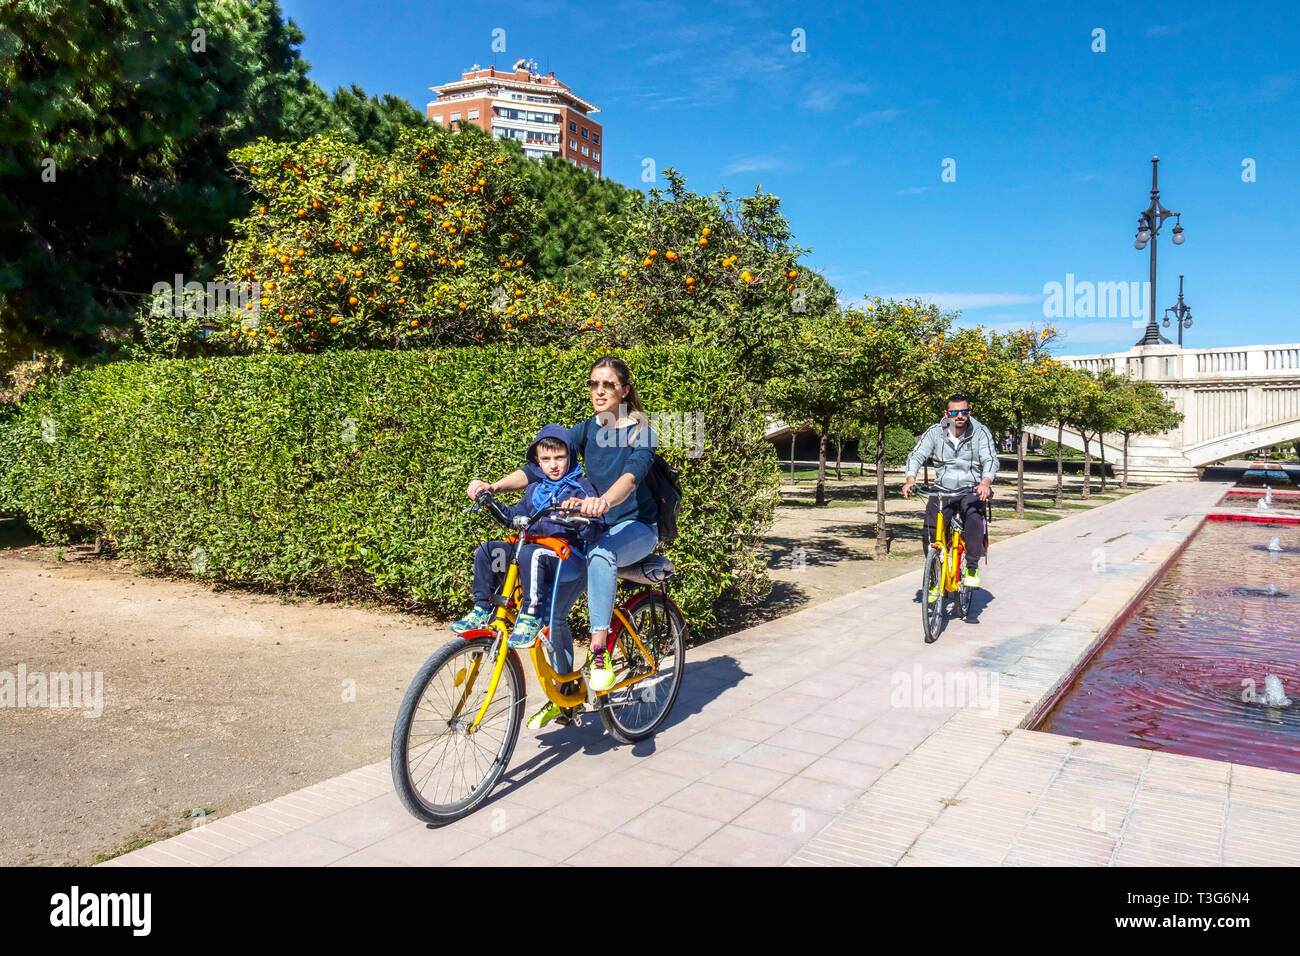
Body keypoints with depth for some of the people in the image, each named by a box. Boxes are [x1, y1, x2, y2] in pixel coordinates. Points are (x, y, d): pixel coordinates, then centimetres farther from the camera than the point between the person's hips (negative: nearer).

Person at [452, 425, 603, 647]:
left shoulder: (580, 488, -3)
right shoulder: (535, 488, 17)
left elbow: (592, 533, -11)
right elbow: (517, 515, 25)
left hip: (566, 554, -7)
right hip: (534, 544, 7)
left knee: (530, 554, -37)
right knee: (486, 551, -5)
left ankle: (531, 617, -29)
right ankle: (482, 610, 3)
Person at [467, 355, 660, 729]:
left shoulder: (641, 432, -11)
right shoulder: (586, 430, 4)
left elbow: (633, 473, -32)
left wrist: (604, 501, -53)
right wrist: (494, 486, -22)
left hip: (637, 528, -5)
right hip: (596, 528, 5)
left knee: (601, 553, -40)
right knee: (552, 606, -9)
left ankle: (600, 650, -33)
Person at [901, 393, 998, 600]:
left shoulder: (980, 432, -4)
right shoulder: (935, 432, -2)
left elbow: (990, 460, -13)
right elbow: (916, 455, -8)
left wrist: (985, 482, -34)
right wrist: (911, 479, -27)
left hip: (971, 490, -2)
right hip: (942, 490, 2)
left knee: (974, 515, -34)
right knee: (930, 532, -12)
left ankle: (972, 568, -22)